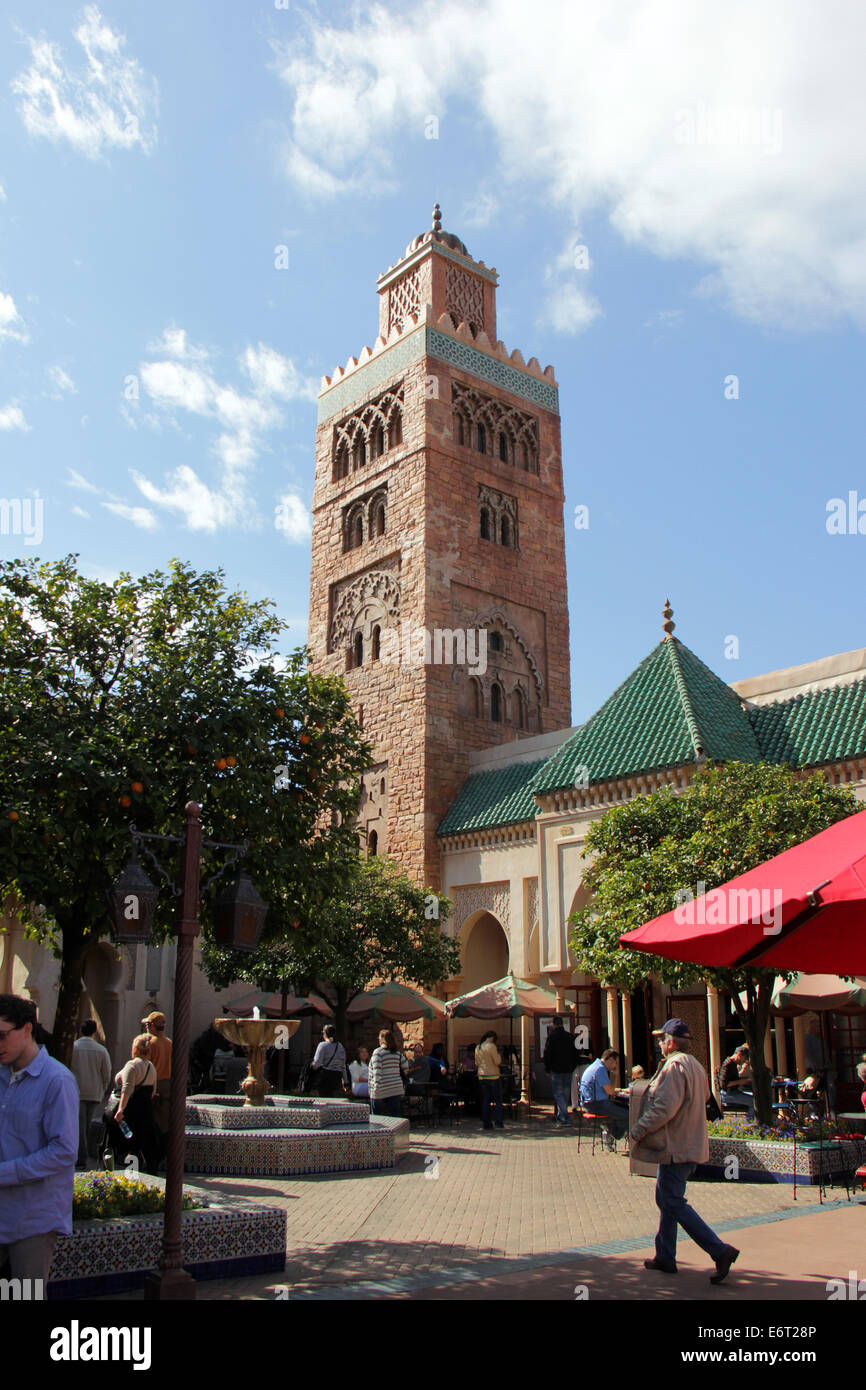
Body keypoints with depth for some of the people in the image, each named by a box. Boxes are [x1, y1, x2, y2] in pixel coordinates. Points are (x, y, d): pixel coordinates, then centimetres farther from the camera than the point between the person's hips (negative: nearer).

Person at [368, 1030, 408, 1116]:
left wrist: (376, 1086, -24)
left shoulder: (378, 1052, -8)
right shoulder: (397, 1052, 8)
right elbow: (405, 1068, 14)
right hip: (396, 1090, 5)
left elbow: (377, 1071, -18)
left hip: (381, 1092, -5)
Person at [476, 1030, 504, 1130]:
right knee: (498, 1100, 2)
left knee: (485, 1100, 10)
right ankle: (498, 1123, -2)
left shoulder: (477, 1047, 8)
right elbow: (497, 1062, -12)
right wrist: (498, 1055, 6)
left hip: (482, 1076, 6)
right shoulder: (491, 1046, -13)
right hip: (493, 1076, -6)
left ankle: (485, 1124, 8)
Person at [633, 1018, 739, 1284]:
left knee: (674, 1204, -6)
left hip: (676, 1149, -10)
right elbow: (704, 1098, 21)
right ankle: (665, 1257, 22)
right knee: (666, 1199, 17)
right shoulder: (696, 1066, 13)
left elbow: (664, 1108, -25)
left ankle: (721, 1251, -9)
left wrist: (639, 1130, -15)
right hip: (691, 1146, 10)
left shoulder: (674, 1066, -18)